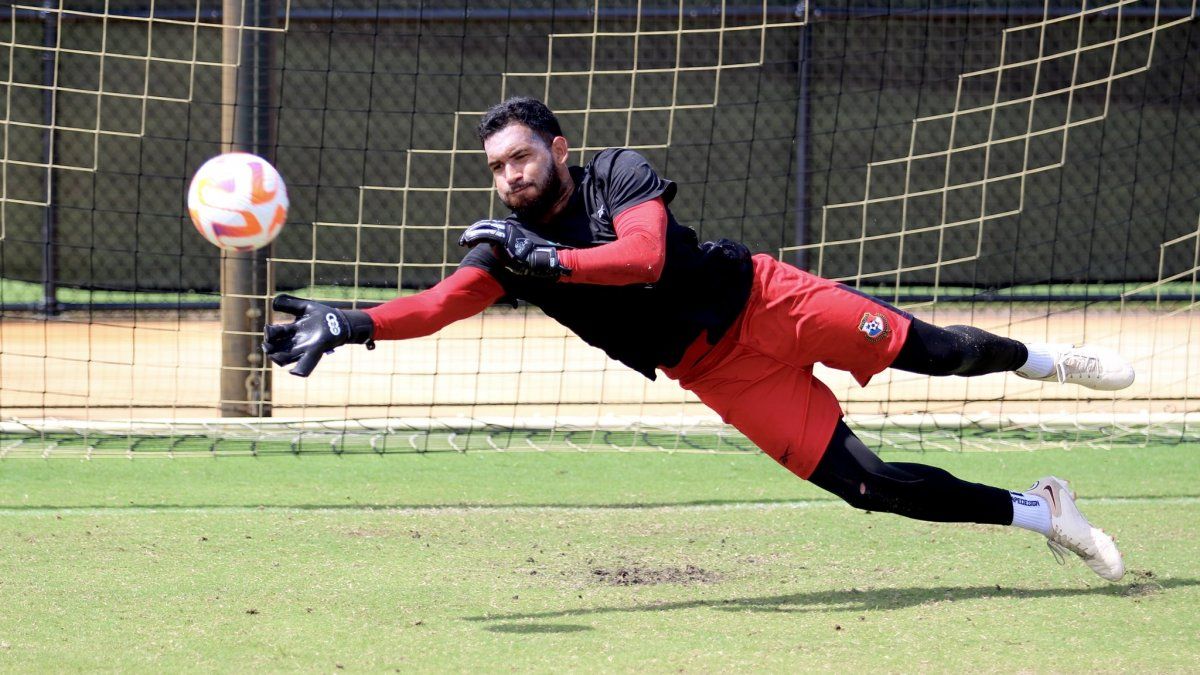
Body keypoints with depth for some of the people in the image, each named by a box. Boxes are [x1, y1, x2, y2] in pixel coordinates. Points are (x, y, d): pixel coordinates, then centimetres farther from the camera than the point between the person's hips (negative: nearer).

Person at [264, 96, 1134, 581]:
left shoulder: (619, 174, -14)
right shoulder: (509, 247, -7)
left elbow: (643, 258, -32)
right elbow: (440, 303, -22)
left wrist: (546, 259, -40)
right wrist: (351, 324, -39)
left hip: (763, 301, -2)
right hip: (720, 375, 2)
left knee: (933, 351, -1)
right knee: (870, 485, -6)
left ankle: (1042, 360, 34)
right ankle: (1040, 514, 8)